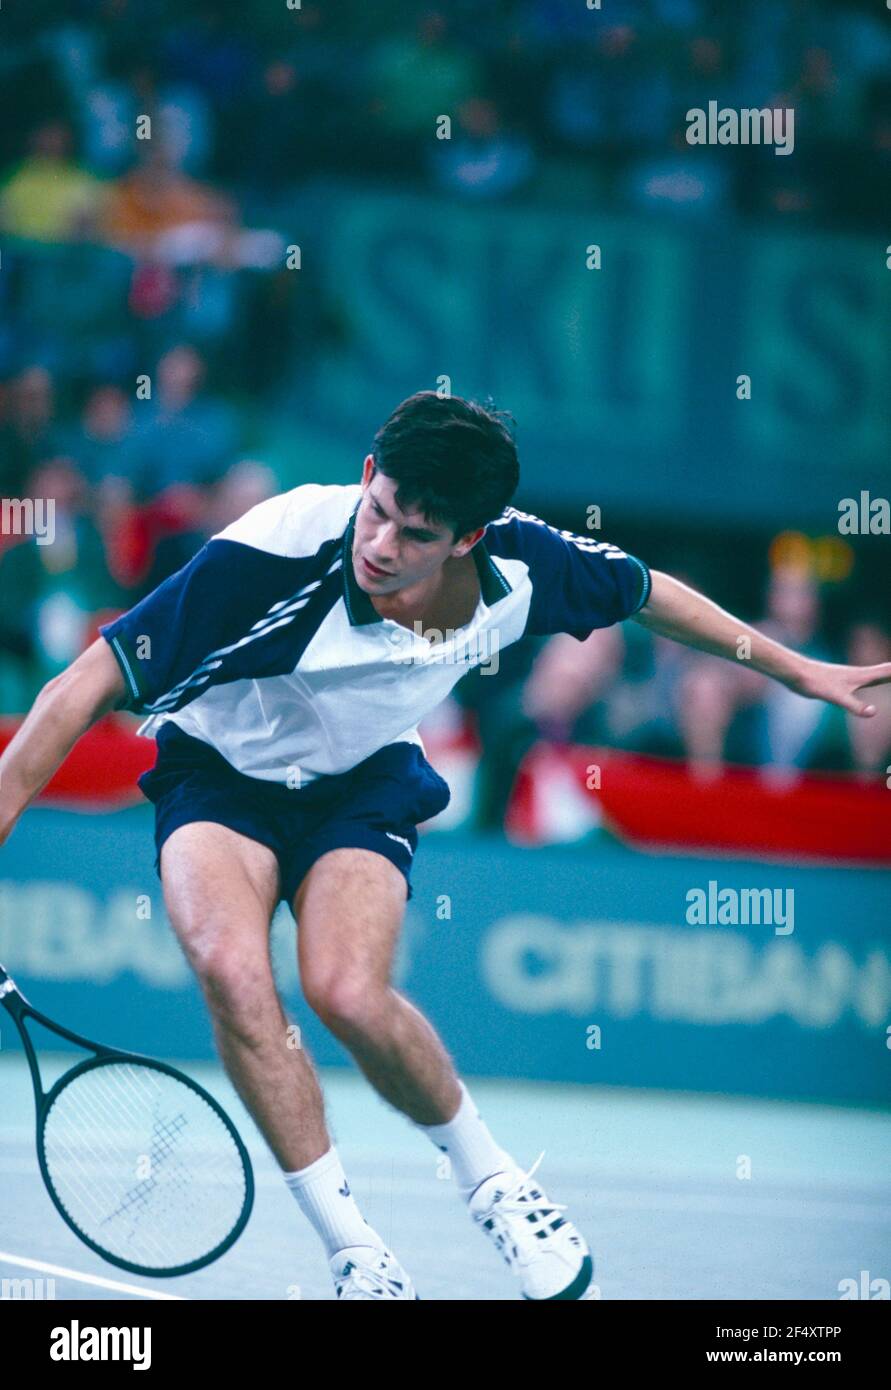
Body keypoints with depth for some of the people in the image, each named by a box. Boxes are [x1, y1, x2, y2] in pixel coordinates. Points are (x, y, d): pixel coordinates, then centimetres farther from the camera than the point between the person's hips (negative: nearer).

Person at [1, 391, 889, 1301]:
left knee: (348, 993, -27)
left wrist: (795, 669, 12)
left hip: (363, 782, 2)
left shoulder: (519, 565, -21)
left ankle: (491, 1182, 1)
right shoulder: (272, 558, -33)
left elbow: (648, 594, 3)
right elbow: (90, 685, -28)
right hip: (220, 773, -1)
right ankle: (354, 1253, -17)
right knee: (232, 971, -31)